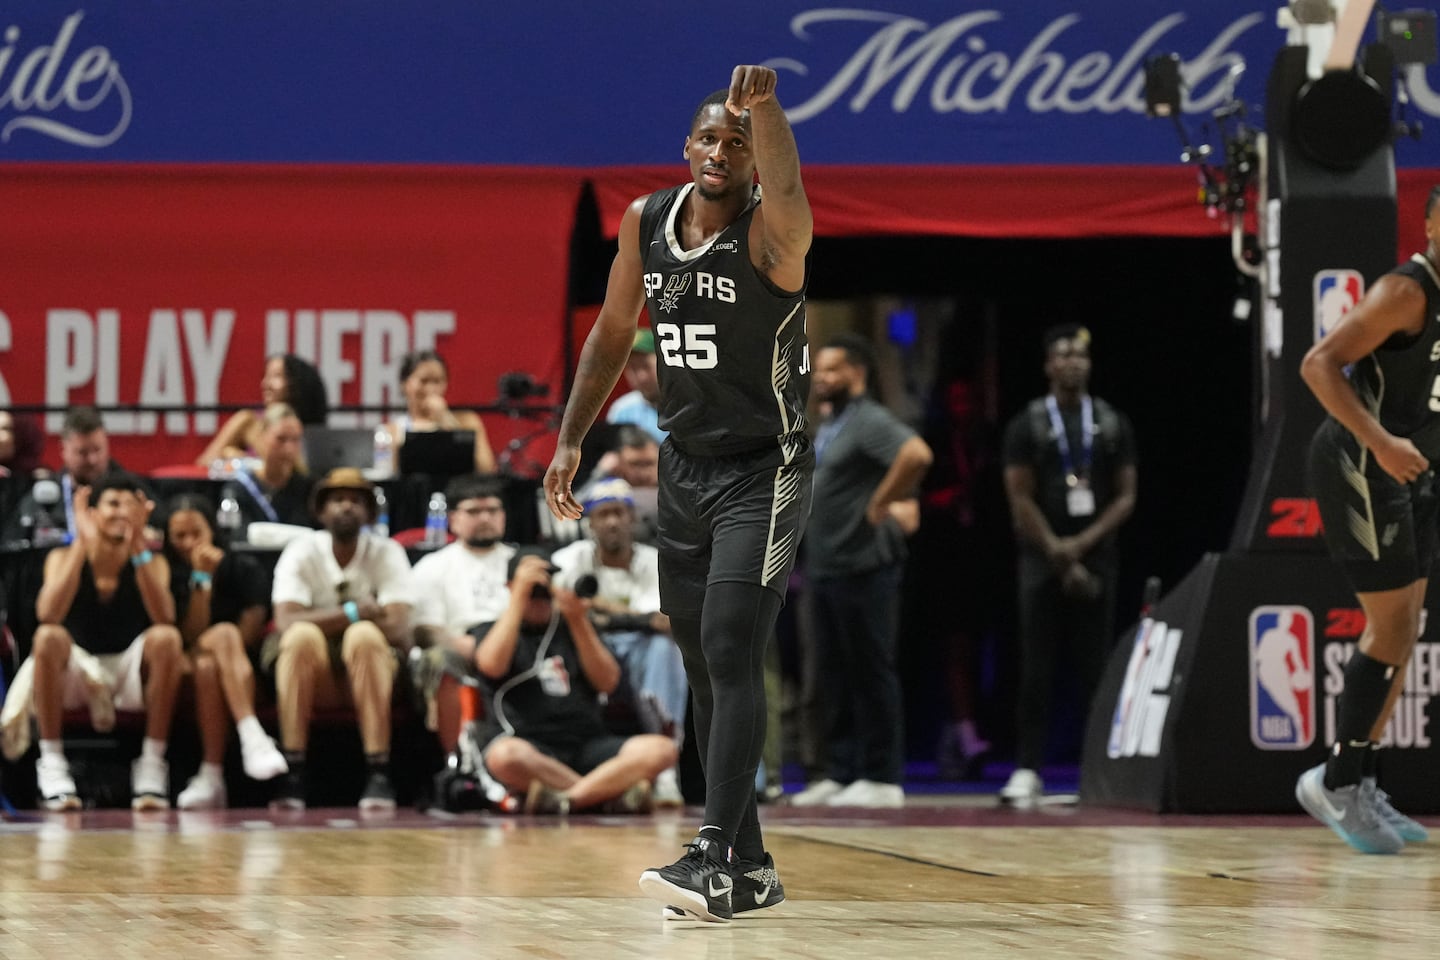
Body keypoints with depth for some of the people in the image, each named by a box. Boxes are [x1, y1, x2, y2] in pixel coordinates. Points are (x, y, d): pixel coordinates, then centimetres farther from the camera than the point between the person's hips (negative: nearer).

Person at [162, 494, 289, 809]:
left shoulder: (245, 569, 6)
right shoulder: (169, 576, 7)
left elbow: (251, 635, -3)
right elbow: (190, 638, -6)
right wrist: (201, 579, -14)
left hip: (245, 675, 0)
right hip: (188, 676, 0)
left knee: (208, 663, -35)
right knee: (225, 633, -33)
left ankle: (211, 775, -42)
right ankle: (253, 738, -48)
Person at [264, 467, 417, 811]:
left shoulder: (387, 553, -2)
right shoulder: (301, 552, -3)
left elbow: (399, 631, -15)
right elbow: (286, 623, -18)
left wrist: (327, 620, -15)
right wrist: (352, 613, -23)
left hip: (371, 667, 0)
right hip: (312, 673, 0)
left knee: (364, 636, -33)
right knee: (302, 636, -32)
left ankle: (378, 773, -36)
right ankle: (292, 773, -34)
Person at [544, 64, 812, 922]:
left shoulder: (770, 231, -17)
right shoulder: (645, 224, 1)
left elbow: (786, 188, -42)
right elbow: (614, 331, 14)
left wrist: (766, 107, -61)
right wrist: (572, 439, 9)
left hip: (764, 472, -7)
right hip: (685, 466, 7)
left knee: (732, 656, -17)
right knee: (704, 667, 9)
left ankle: (717, 861, -20)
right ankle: (750, 868, 18)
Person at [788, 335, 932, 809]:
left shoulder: (870, 421, -12)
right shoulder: (828, 427, 17)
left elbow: (917, 454, -29)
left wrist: (880, 505, -21)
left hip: (863, 568, -10)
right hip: (826, 567, 10)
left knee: (871, 671, -6)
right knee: (835, 672, 12)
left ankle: (881, 778, -3)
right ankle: (842, 773, 17)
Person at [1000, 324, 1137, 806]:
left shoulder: (1113, 424, 8)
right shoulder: (1027, 425, 2)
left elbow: (1126, 496, 6)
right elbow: (1021, 500, -2)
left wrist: (1084, 544, -7)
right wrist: (1059, 557, -8)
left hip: (1096, 556, 2)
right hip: (1044, 561, -2)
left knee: (1095, 671, 1)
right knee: (1037, 672, -4)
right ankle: (1027, 771, -5)